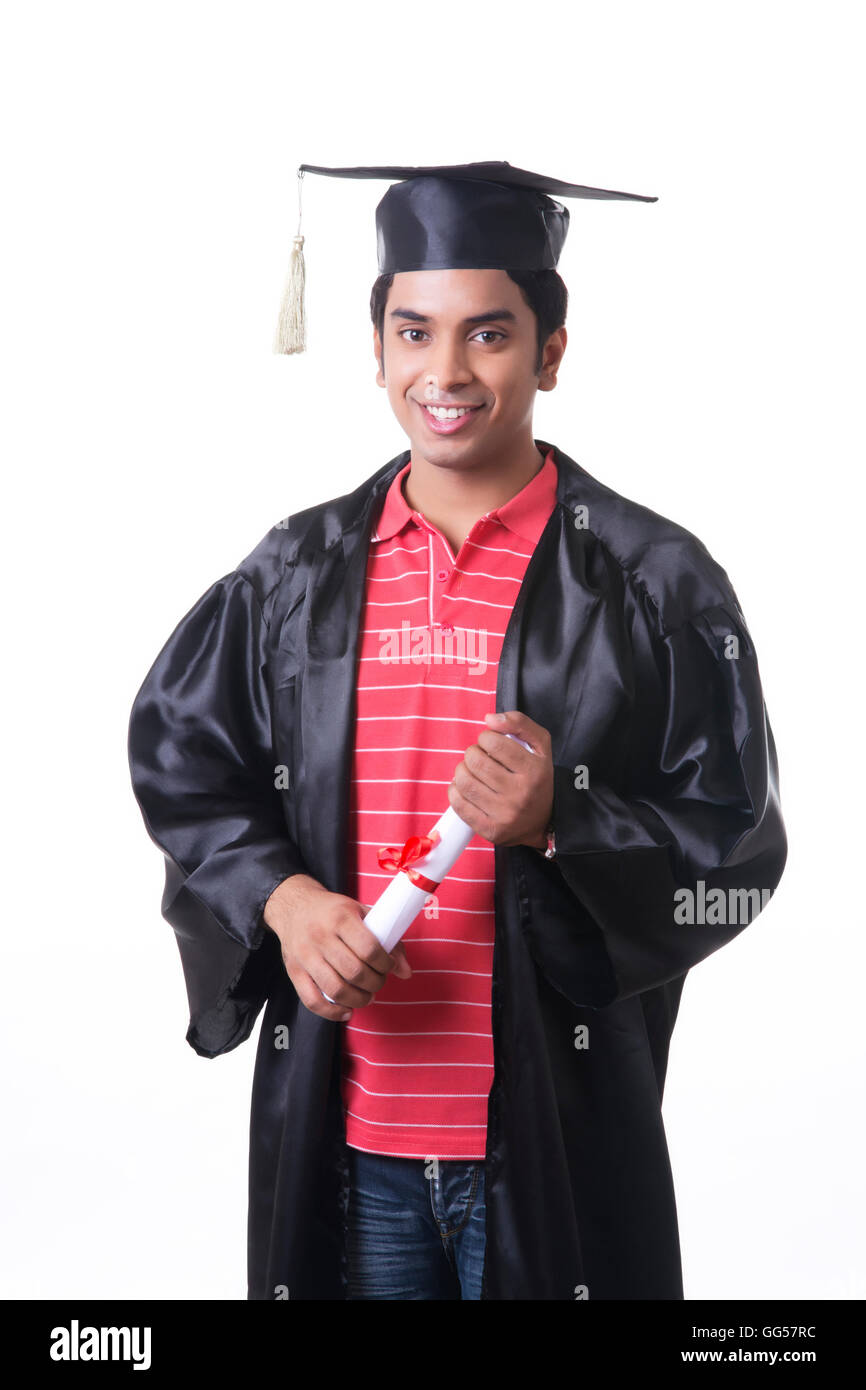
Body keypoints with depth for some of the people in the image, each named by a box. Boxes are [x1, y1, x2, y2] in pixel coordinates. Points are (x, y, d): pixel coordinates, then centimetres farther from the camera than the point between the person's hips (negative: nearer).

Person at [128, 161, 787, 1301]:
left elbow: (737, 851, -4)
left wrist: (556, 827, -20)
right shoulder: (295, 575, 4)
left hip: (555, 1135, -2)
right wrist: (283, 898, -8)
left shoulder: (652, 583, -4)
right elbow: (180, 764, 10)